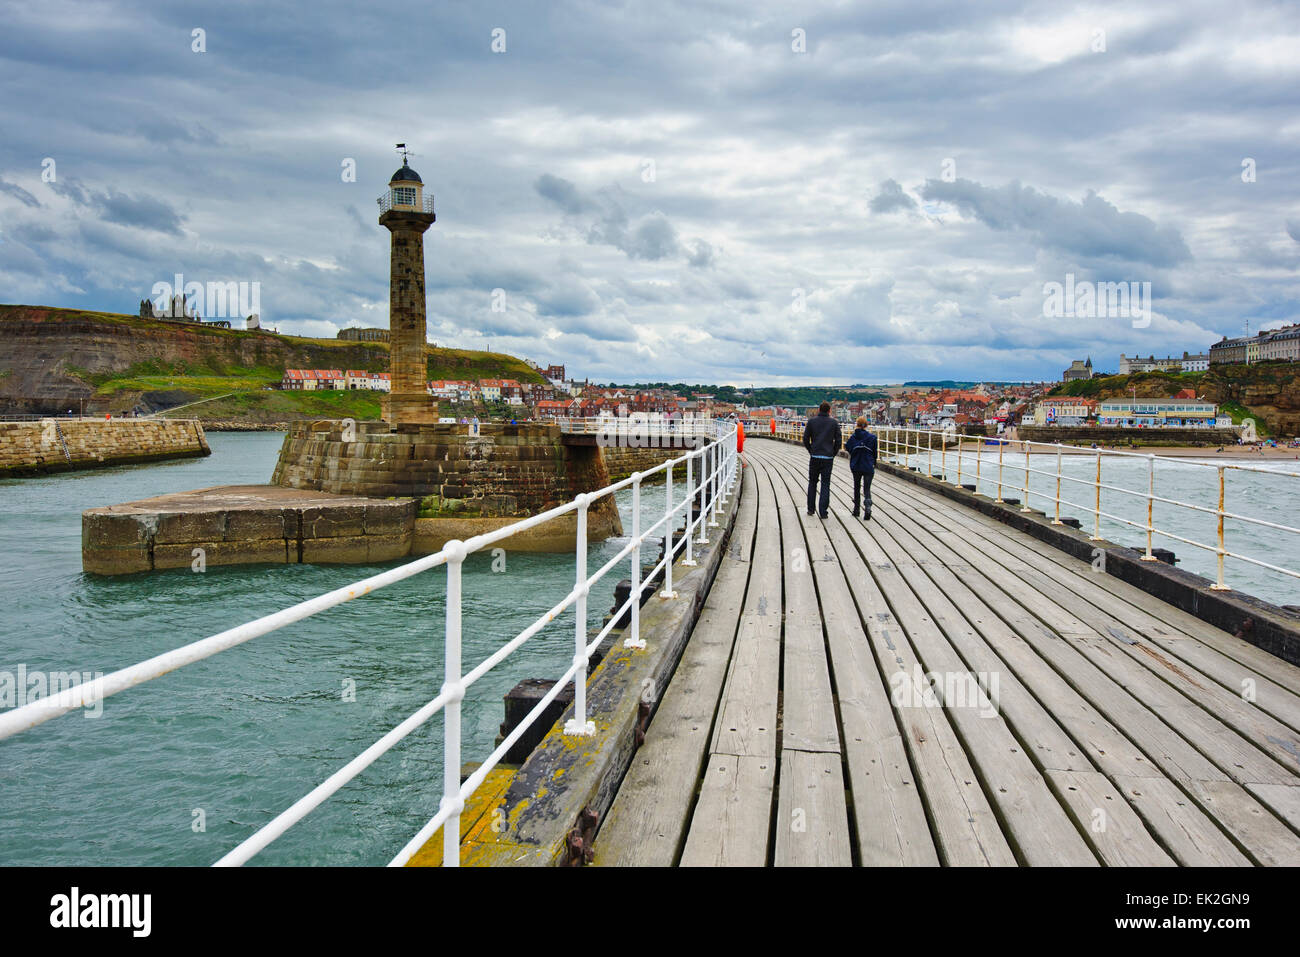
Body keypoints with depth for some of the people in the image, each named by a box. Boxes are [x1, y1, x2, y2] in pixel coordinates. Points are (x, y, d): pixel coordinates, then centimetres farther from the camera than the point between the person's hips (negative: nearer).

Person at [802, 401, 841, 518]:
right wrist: (833, 454, 11)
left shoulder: (812, 421, 1)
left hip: (815, 457, 0)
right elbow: (838, 441, 0)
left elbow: (806, 440, 0)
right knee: (825, 484, 2)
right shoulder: (834, 423, 2)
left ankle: (810, 509, 15)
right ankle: (823, 512, -5)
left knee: (812, 482, 15)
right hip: (828, 458, 0)